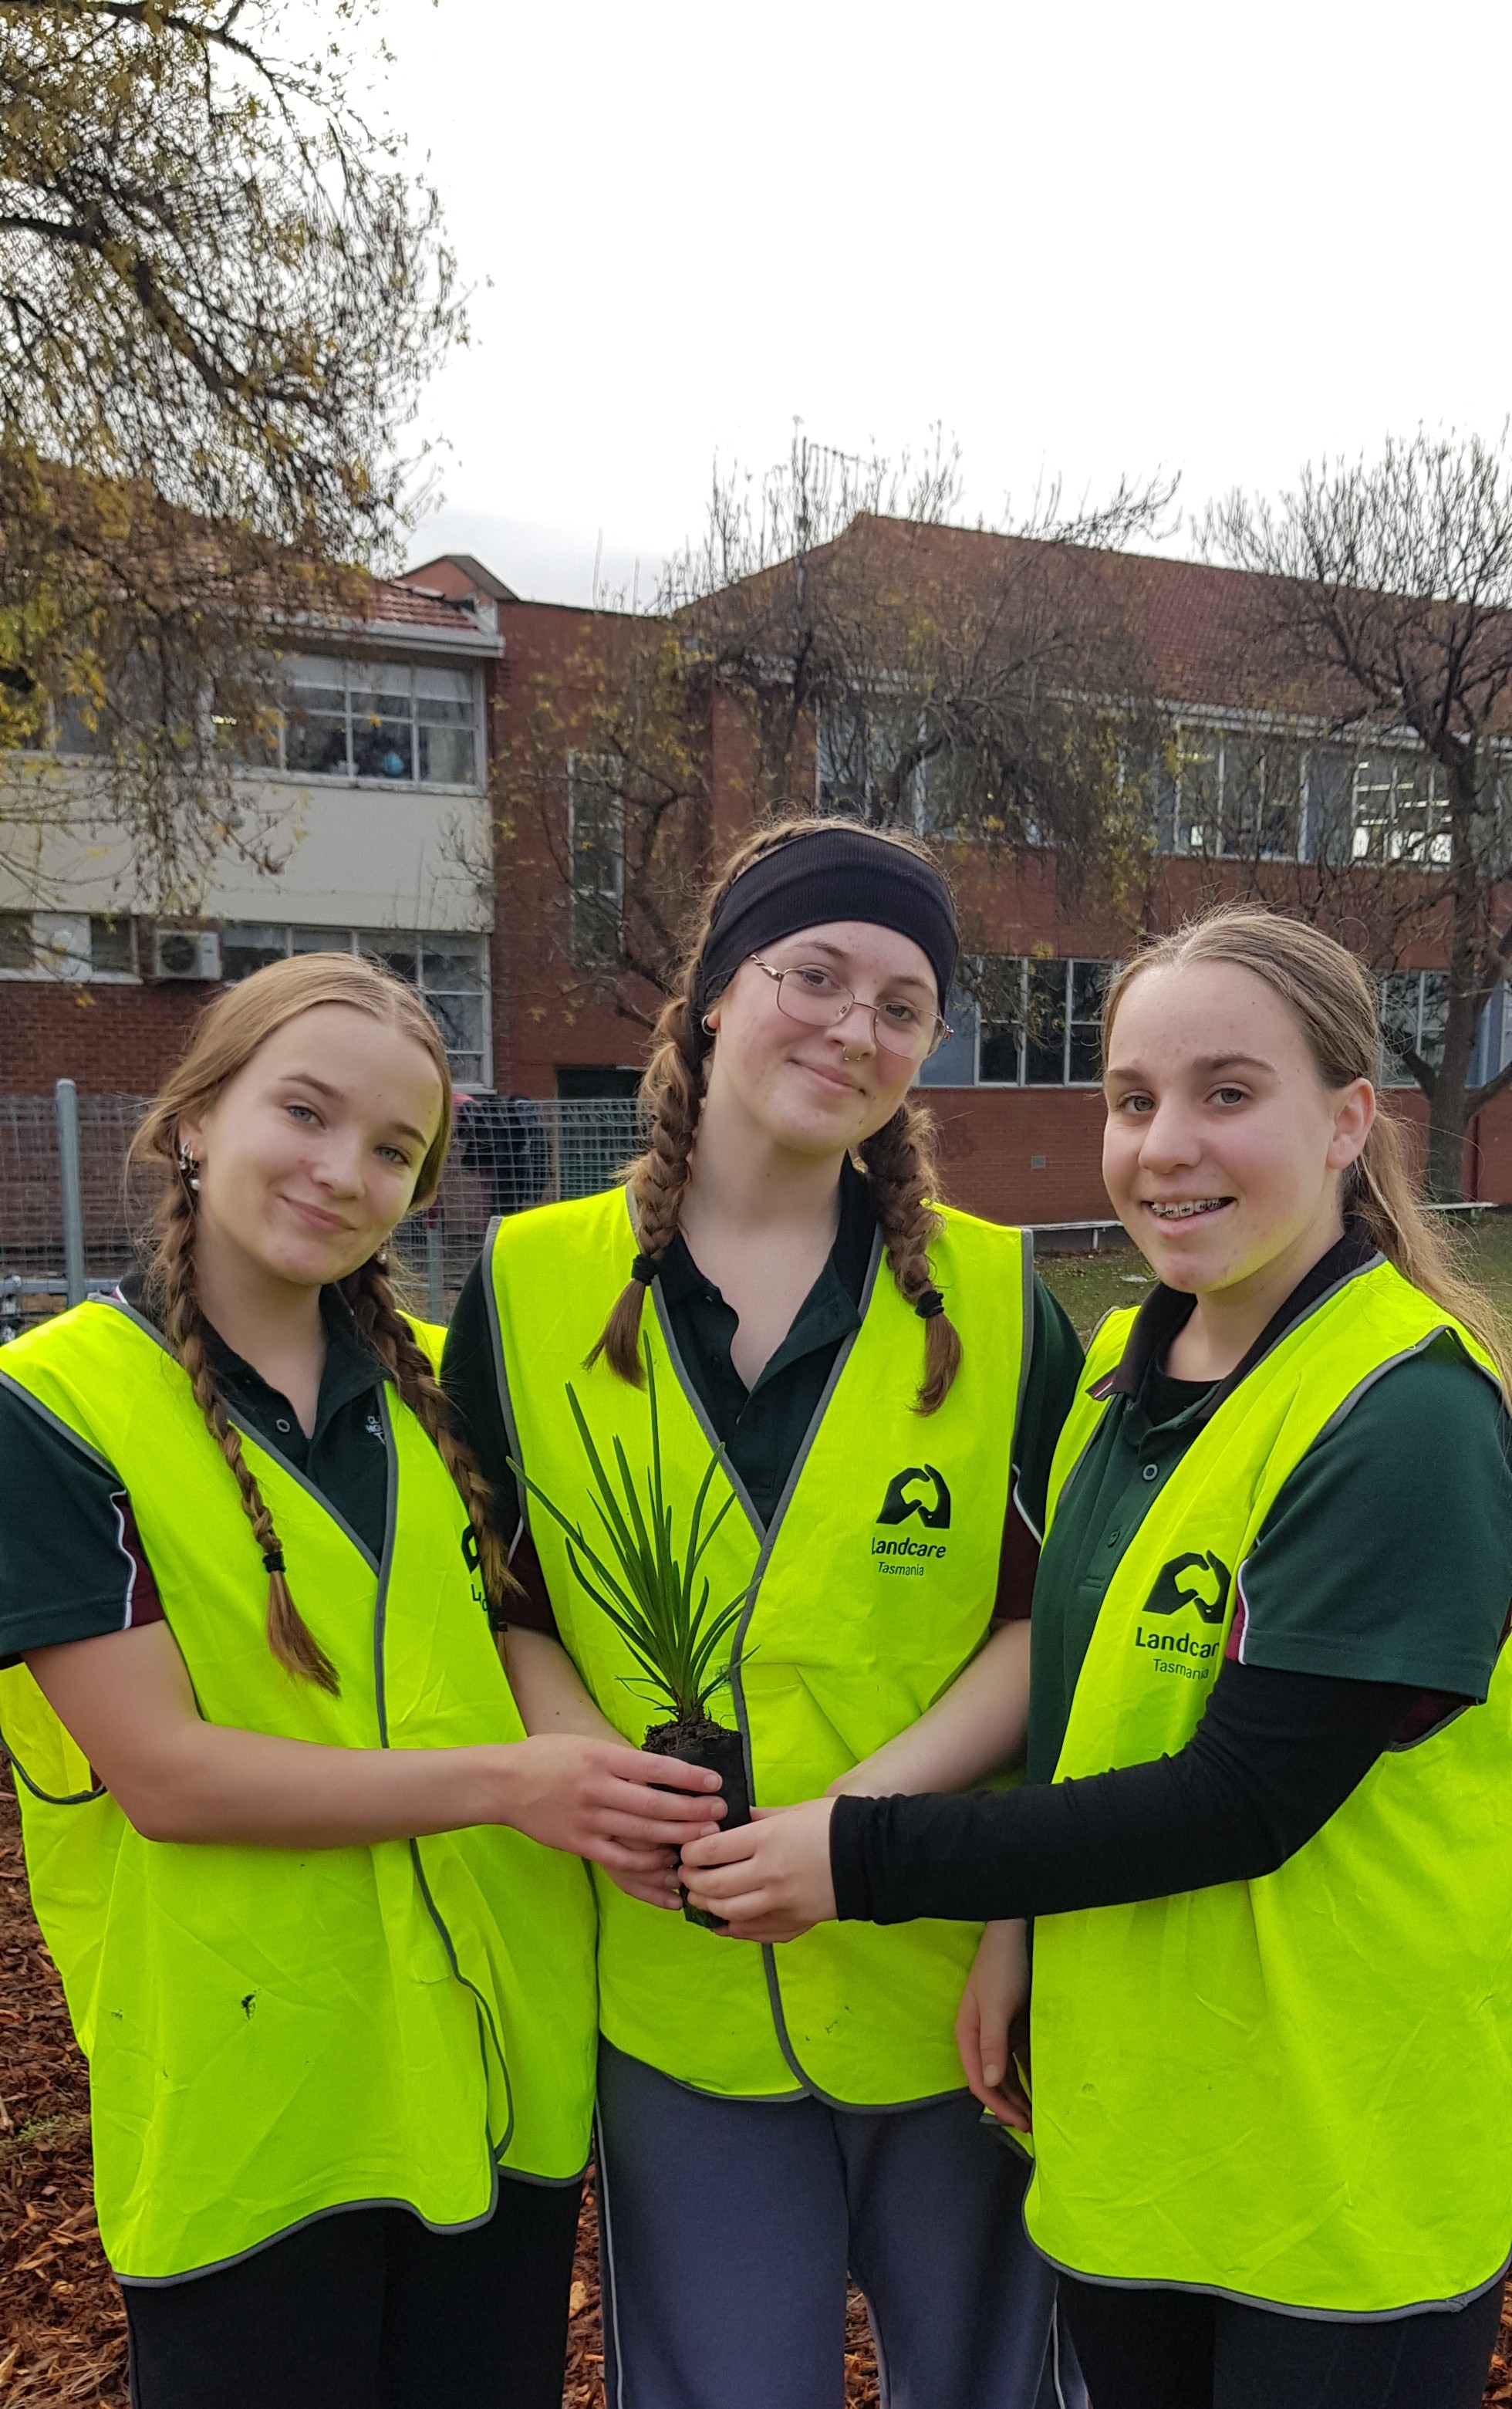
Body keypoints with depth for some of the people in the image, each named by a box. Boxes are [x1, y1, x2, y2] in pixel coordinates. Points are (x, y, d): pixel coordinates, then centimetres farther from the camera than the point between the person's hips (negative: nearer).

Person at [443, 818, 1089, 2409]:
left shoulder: (994, 1297, -4)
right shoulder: (531, 1284, -3)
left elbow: (1064, 1610, -4)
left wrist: (874, 1803, -18)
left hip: (951, 1972, 1)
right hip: (673, 1992, 0)